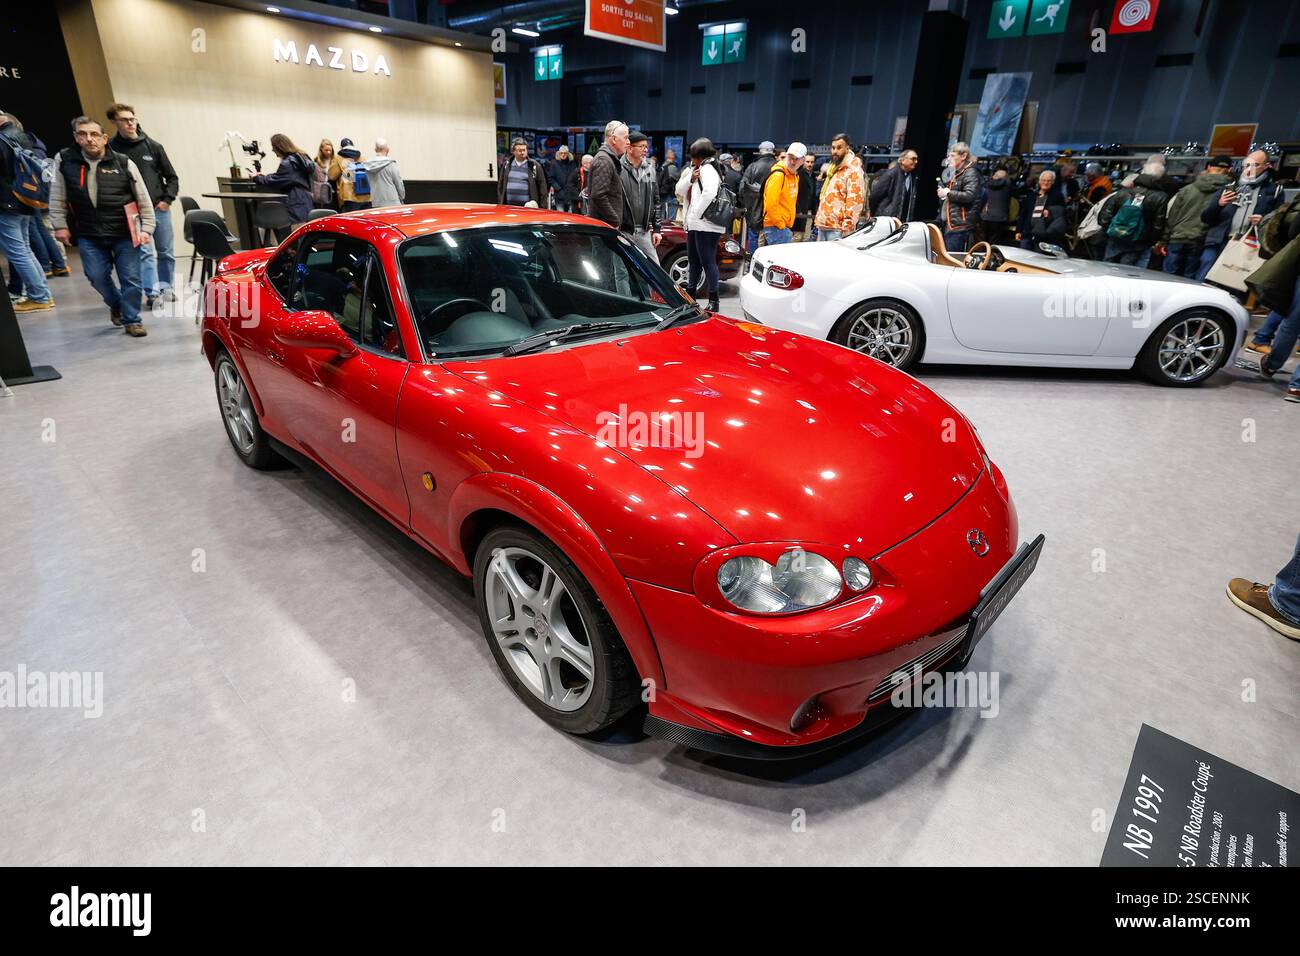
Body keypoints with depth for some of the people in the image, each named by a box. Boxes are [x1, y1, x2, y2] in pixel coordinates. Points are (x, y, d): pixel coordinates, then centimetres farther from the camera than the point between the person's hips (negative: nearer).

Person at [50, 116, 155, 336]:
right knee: (97, 276, 2)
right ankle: (116, 305, 30)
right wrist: (60, 225, 4)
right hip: (89, 235, 2)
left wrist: (146, 228, -5)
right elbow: (57, 198, 8)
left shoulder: (124, 163, -2)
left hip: (125, 234, -2)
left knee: (131, 278, -2)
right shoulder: (64, 160, 3)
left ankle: (131, 320, 11)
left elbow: (143, 199, 2)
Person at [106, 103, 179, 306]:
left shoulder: (153, 146, 4)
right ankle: (152, 294, -10)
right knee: (144, 253, -9)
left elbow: (172, 177, 10)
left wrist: (167, 199, -1)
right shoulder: (111, 149, -1)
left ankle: (165, 288, 23)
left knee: (165, 253, 9)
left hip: (160, 209, 3)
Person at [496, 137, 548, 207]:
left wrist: (543, 208, -4)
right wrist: (500, 204, 11)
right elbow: (500, 185, 17)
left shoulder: (535, 166, 4)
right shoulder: (506, 165, 12)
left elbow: (542, 188, 2)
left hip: (528, 207, -3)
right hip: (509, 206, 3)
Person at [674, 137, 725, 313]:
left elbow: (709, 193, -26)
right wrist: (690, 178, -5)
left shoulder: (708, 169, -9)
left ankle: (713, 300, -2)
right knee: (693, 261, 17)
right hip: (694, 224, 10)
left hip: (706, 224, -10)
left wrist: (696, 213, -20)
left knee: (708, 262, -7)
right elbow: (679, 191, 11)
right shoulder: (693, 169, 18)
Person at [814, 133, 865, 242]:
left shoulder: (853, 171, -9)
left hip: (837, 229, -9)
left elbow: (855, 202, -17)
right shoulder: (833, 169, 20)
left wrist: (847, 228, -22)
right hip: (822, 226, 9)